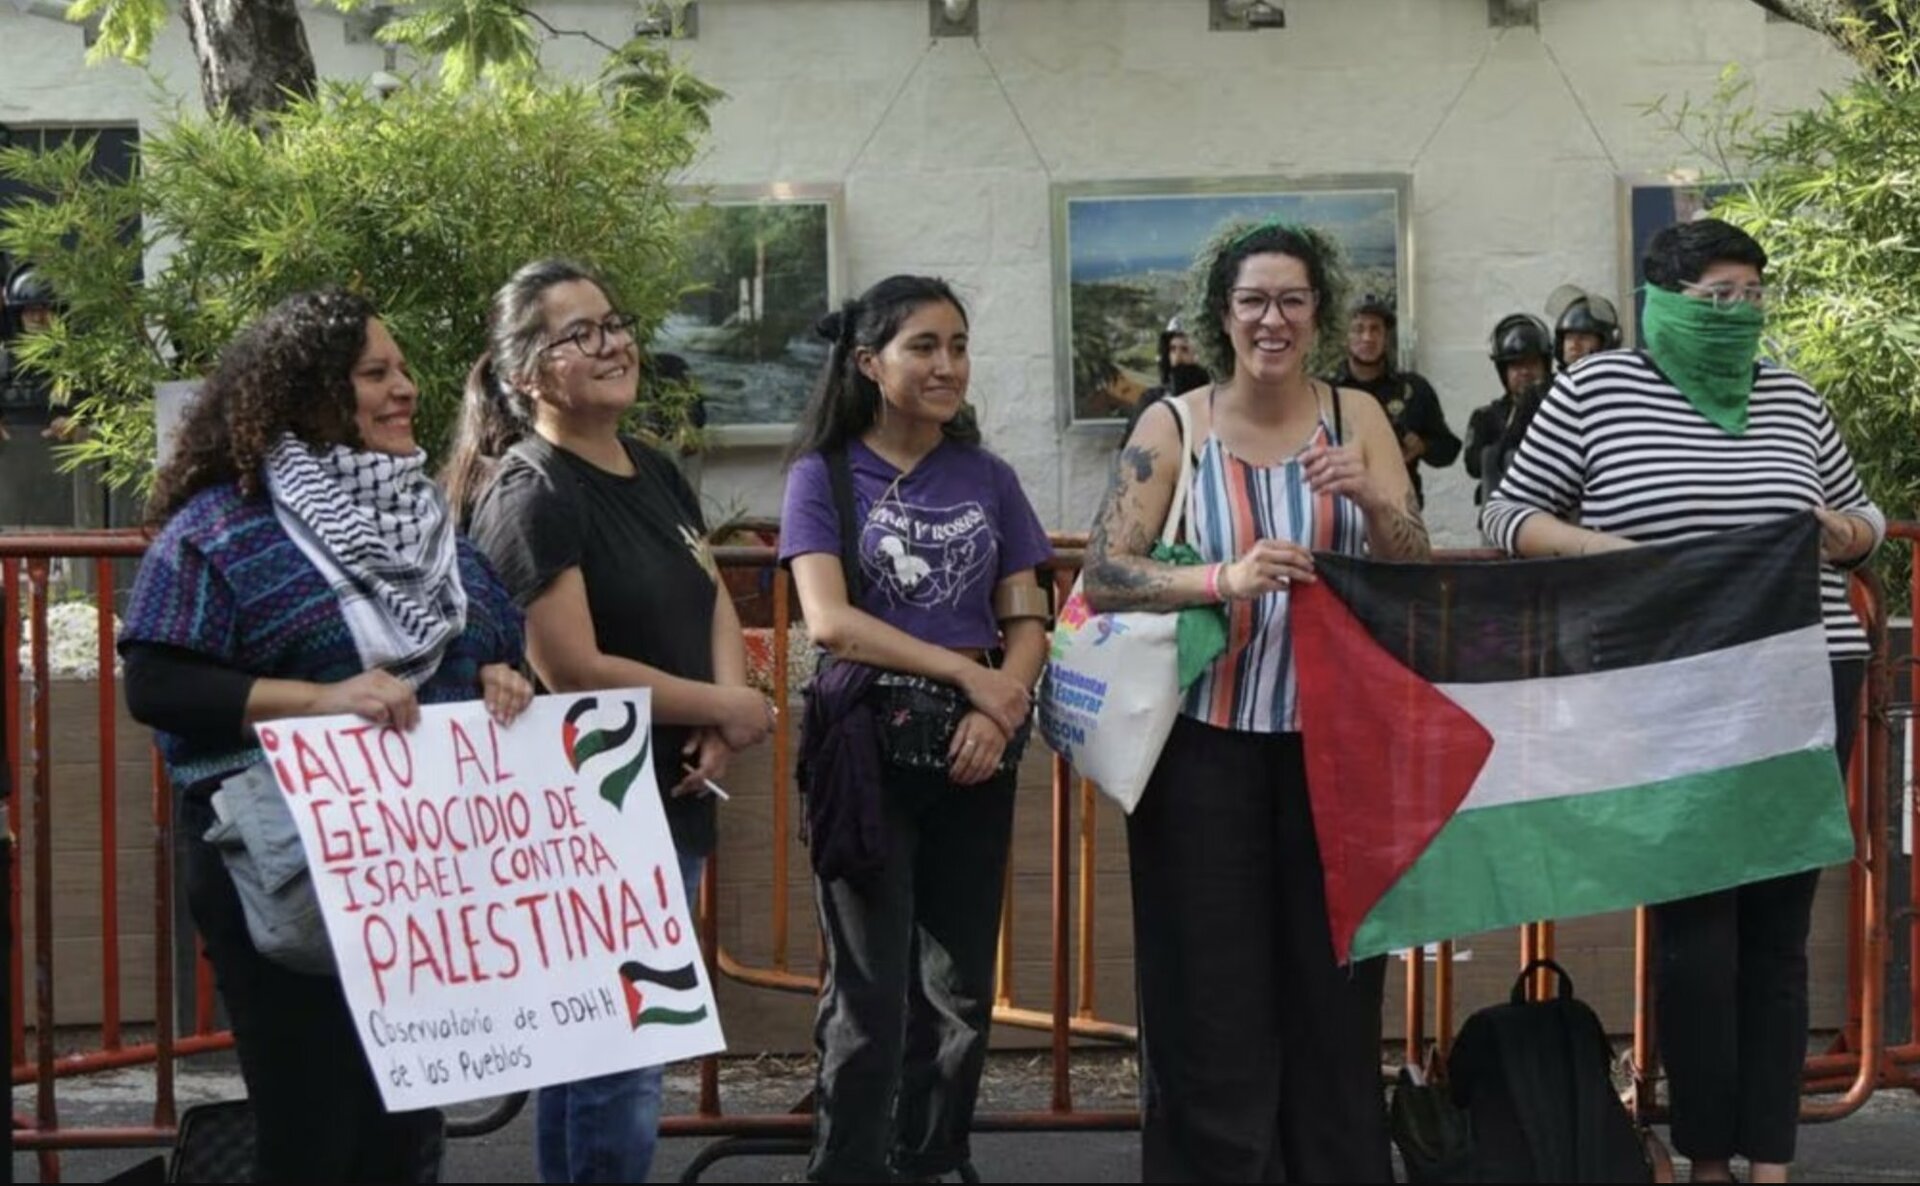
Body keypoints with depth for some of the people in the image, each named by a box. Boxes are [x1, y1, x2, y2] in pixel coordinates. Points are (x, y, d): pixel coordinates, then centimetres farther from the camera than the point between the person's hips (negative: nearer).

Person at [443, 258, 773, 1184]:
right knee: (615, 1064, -4)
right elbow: (573, 671, -22)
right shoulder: (529, 496, -15)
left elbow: (715, 602, 12)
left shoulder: (655, 474, 11)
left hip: (671, 807, 8)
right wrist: (728, 709, -12)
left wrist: (721, 724, -8)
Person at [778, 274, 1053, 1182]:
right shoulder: (823, 476, -1)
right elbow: (830, 621, -13)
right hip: (866, 741, -4)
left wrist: (998, 710, -14)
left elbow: (1027, 622, 5)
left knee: (961, 988, 8)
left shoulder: (988, 479, 9)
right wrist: (968, 673, -14)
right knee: (871, 993, -3)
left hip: (974, 747, 4)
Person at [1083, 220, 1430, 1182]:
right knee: (1212, 1001, 3)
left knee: (1333, 994, 7)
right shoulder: (1172, 428, -2)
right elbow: (1101, 577, -9)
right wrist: (1223, 579, -24)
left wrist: (1372, 499, -18)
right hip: (1207, 744, -2)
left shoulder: (1357, 417, 5)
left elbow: (1417, 578, 2)